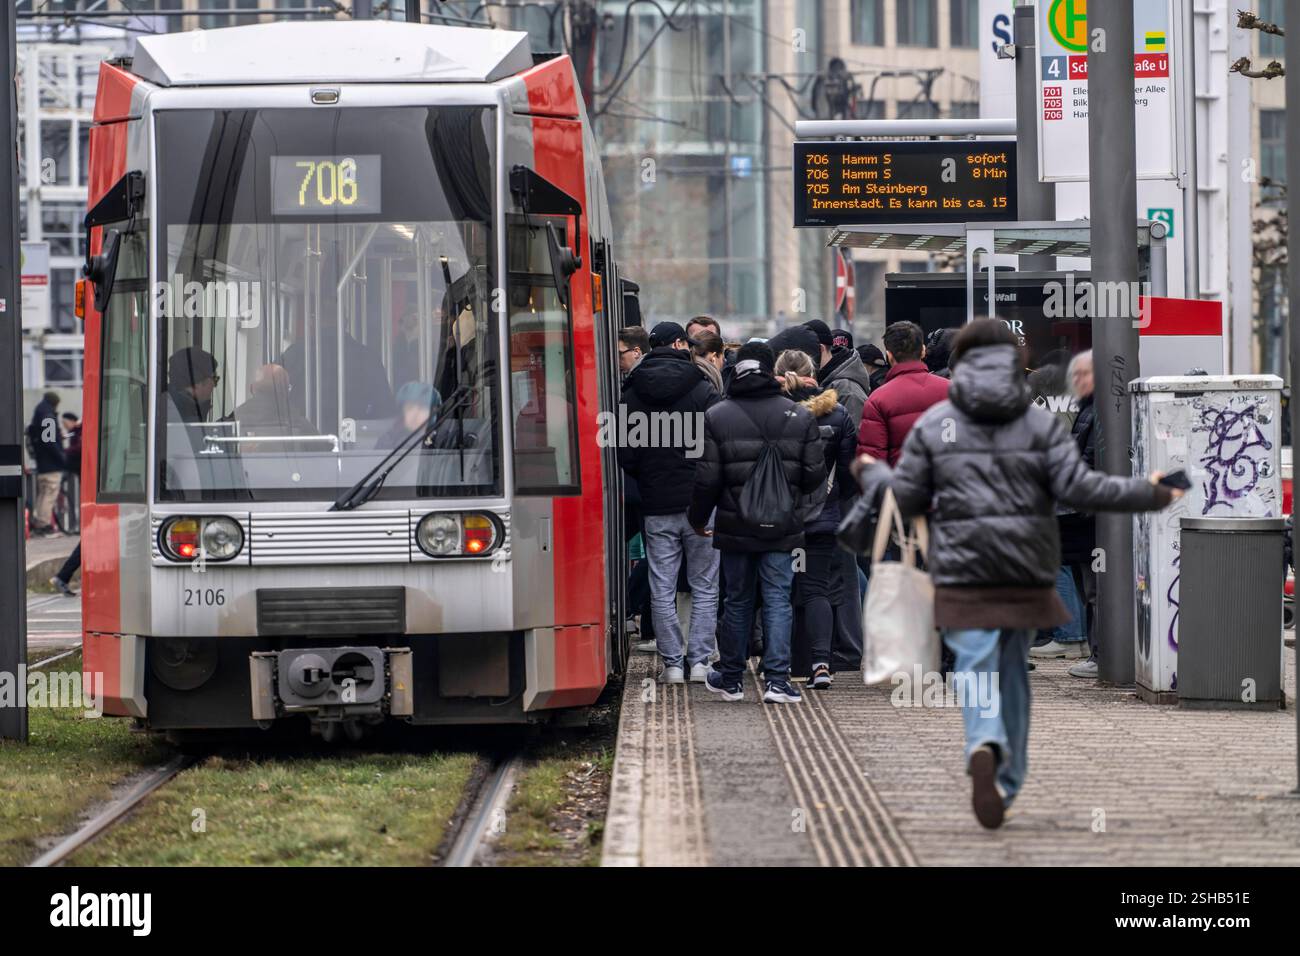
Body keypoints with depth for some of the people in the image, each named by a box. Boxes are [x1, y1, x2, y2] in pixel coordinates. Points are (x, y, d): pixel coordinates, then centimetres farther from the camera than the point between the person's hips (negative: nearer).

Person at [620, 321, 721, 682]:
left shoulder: (632, 394, 3)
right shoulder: (702, 389, -6)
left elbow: (625, 454, 3)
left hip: (656, 505, 2)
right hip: (700, 503, -2)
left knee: (662, 590, 7)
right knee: (705, 587, 6)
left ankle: (672, 663, 6)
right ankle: (699, 661, 5)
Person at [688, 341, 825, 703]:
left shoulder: (716, 417, -6)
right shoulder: (800, 416, -2)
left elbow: (707, 479, -6)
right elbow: (815, 475, -1)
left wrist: (698, 519, 9)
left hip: (735, 527, 0)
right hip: (781, 527, 0)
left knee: (737, 600, 11)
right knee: (778, 599, 3)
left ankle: (730, 678, 21)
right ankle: (777, 680, -6)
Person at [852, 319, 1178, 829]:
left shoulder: (933, 424, 3)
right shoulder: (1041, 423, 2)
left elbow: (906, 498, 4)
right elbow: (1077, 486, -7)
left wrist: (871, 474, 25)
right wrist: (1148, 494, 4)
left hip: (963, 572, -1)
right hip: (1027, 573, 2)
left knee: (976, 665, -4)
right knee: (1014, 671, 15)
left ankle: (984, 747, -35)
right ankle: (1008, 783, 23)